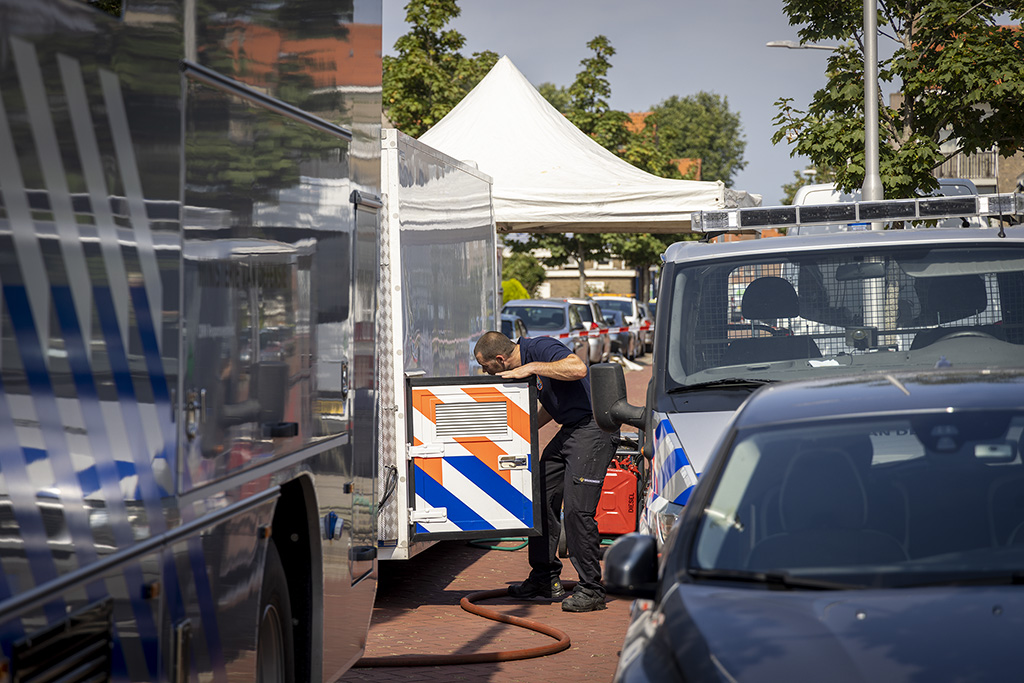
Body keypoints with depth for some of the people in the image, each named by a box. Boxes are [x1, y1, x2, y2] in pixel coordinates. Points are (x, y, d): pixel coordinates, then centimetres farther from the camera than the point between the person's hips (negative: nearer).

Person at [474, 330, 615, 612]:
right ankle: (545, 581, 19)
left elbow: (578, 368, -35)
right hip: (569, 430, 10)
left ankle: (591, 590, -7)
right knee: (541, 499, 9)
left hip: (593, 428, -10)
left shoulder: (540, 348, -17)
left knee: (576, 508, -15)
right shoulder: (523, 363, 12)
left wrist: (531, 368, -29)